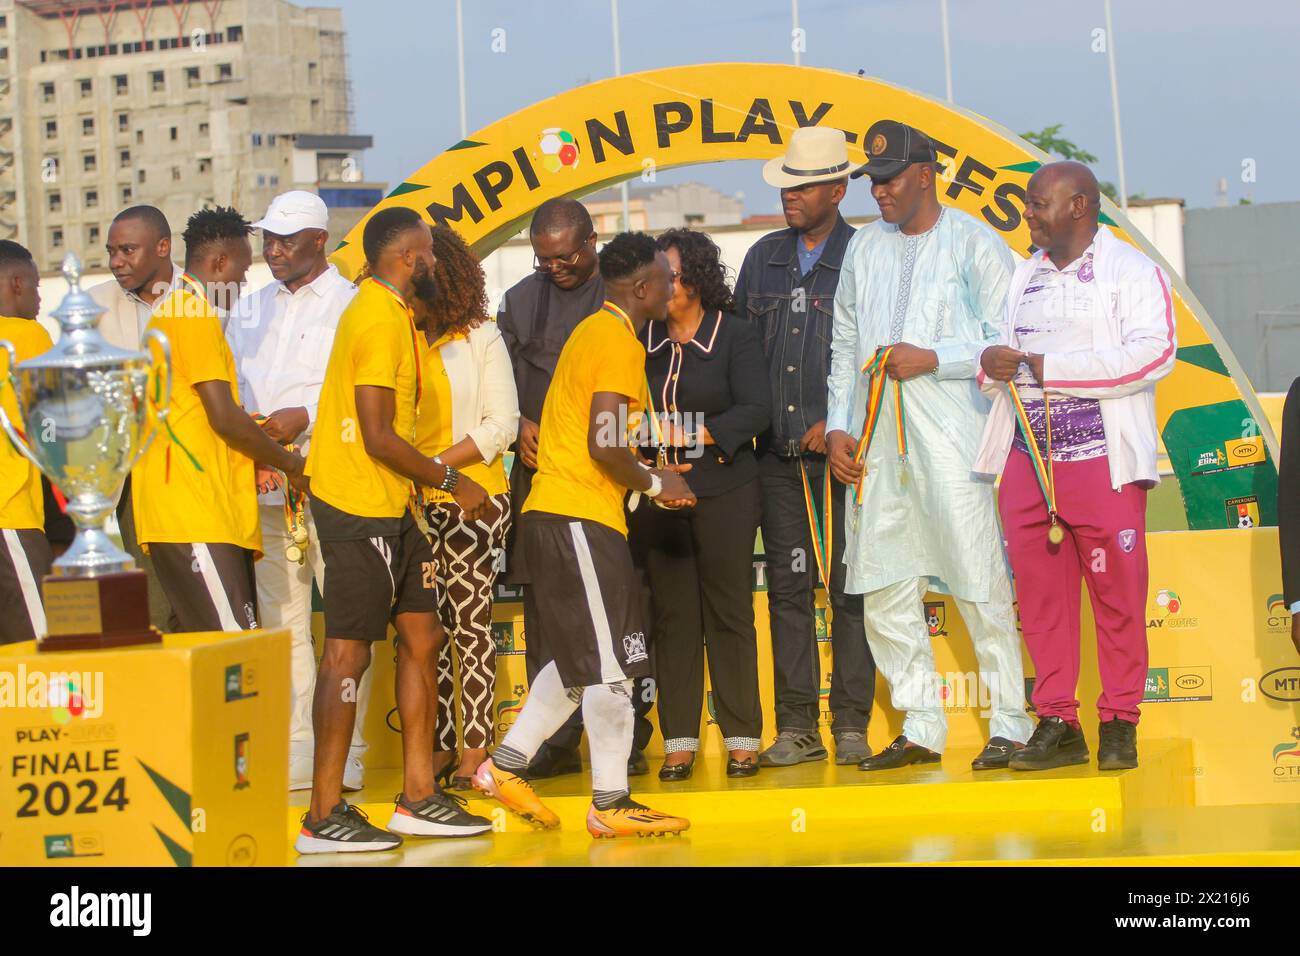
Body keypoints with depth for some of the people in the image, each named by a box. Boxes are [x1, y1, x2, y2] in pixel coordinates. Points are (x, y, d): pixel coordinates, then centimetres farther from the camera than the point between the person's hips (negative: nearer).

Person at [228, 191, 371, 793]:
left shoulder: (351, 304, 1)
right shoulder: (250, 310, 19)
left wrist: (305, 417, -17)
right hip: (265, 488, 6)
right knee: (280, 618, 6)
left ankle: (346, 756, -1)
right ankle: (294, 756, 10)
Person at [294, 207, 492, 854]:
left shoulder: (387, 311, 16)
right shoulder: (381, 320, -16)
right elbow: (378, 437, -20)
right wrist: (452, 482, -12)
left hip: (389, 506, 10)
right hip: (360, 504, -10)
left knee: (422, 637, 10)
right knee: (349, 651, -7)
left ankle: (419, 798, 15)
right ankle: (323, 817, -4)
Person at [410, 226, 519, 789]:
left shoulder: (481, 339, 2)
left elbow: (501, 425, -3)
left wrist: (438, 465, -13)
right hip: (413, 505, 3)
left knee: (470, 623, -5)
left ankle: (475, 749, -2)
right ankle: (439, 747, 6)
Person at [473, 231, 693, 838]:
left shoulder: (594, 331, 18)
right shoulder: (618, 342, -12)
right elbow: (606, 445, -20)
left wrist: (645, 480, 17)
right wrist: (654, 484, -5)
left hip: (554, 511, 10)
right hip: (581, 515, -10)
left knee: (580, 660, 16)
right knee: (610, 663, -6)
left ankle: (505, 765, 17)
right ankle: (610, 804, -2)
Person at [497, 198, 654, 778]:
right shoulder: (519, 301, 15)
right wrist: (520, 427, -2)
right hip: (539, 471, 4)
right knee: (543, 608, 2)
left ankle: (627, 736, 4)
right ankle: (556, 742, 6)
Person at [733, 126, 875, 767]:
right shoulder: (763, 259, 12)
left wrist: (839, 423, -12)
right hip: (778, 453, 4)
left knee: (849, 587, -3)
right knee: (788, 588, 4)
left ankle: (851, 725, 2)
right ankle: (796, 729, 8)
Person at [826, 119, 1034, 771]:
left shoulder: (973, 243, 0)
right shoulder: (865, 247, 17)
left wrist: (934, 358, -14)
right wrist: (837, 426, 11)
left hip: (950, 431, -6)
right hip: (876, 438, 6)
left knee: (978, 584, -6)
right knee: (883, 586, 4)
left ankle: (1010, 724, 2)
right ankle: (920, 729, 11)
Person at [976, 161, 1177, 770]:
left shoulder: (1132, 271, 0)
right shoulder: (1025, 276, 21)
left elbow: (1152, 354, -14)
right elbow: (1004, 349, 22)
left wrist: (1045, 367, -15)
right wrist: (993, 362, -5)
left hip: (1102, 459, -6)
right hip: (1027, 461, 6)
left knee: (1117, 593, -4)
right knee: (1040, 594, 3)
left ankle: (1119, 722, 4)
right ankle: (1057, 722, 10)